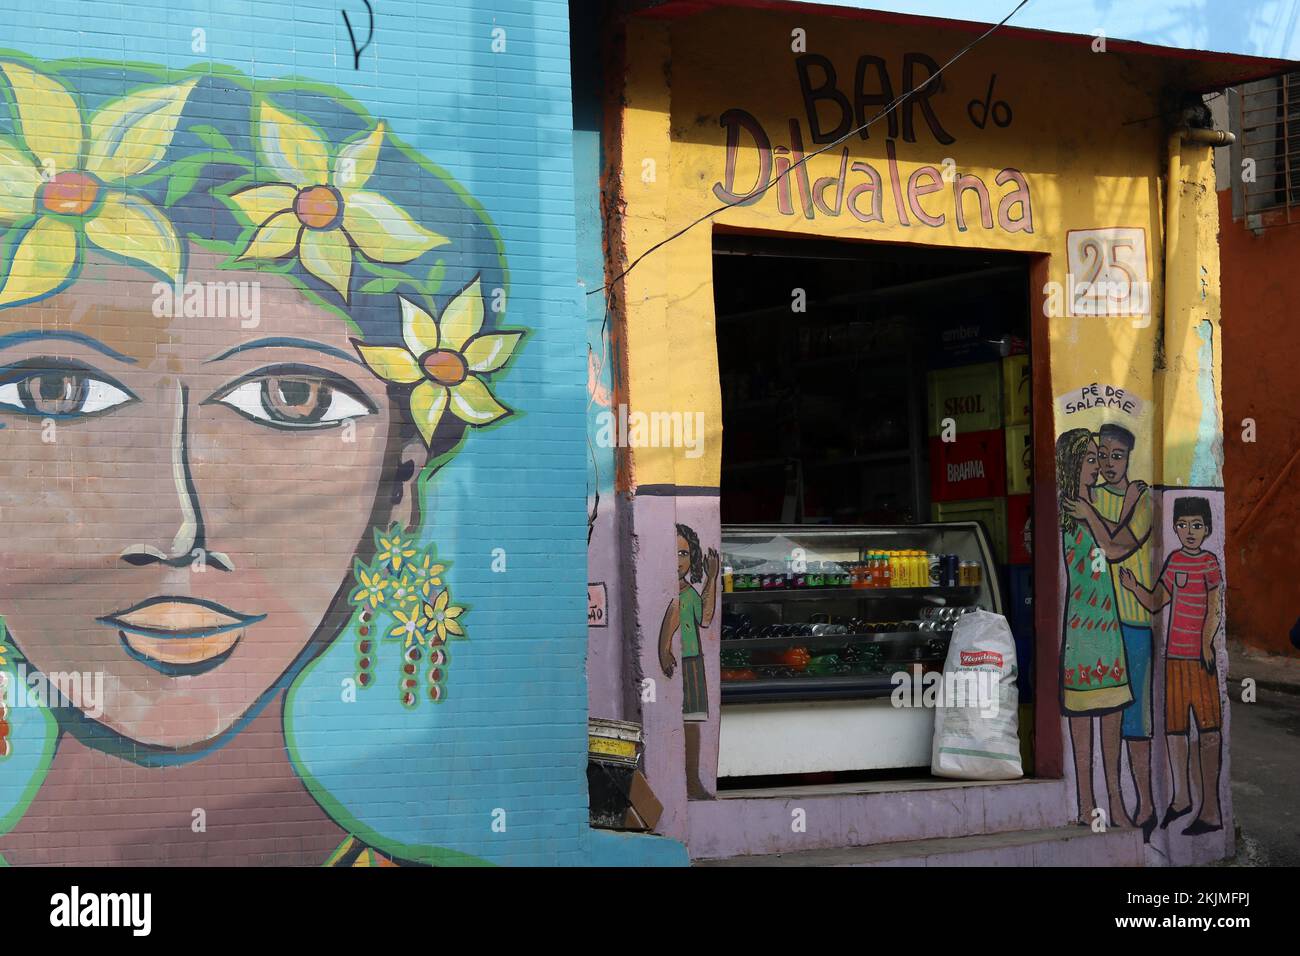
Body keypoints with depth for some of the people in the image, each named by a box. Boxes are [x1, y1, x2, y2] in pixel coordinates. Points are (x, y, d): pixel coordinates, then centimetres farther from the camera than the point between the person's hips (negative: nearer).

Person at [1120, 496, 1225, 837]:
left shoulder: (1210, 562, -5)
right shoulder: (1174, 560, 12)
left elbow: (1215, 609, -12)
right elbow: (1155, 602, 16)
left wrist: (1207, 642, -24)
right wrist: (1134, 587, -2)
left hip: (1200, 655, -6)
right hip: (1174, 653, 6)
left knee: (1209, 729, -7)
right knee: (1174, 725, 14)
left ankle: (1211, 810, -4)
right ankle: (1181, 797, 31)